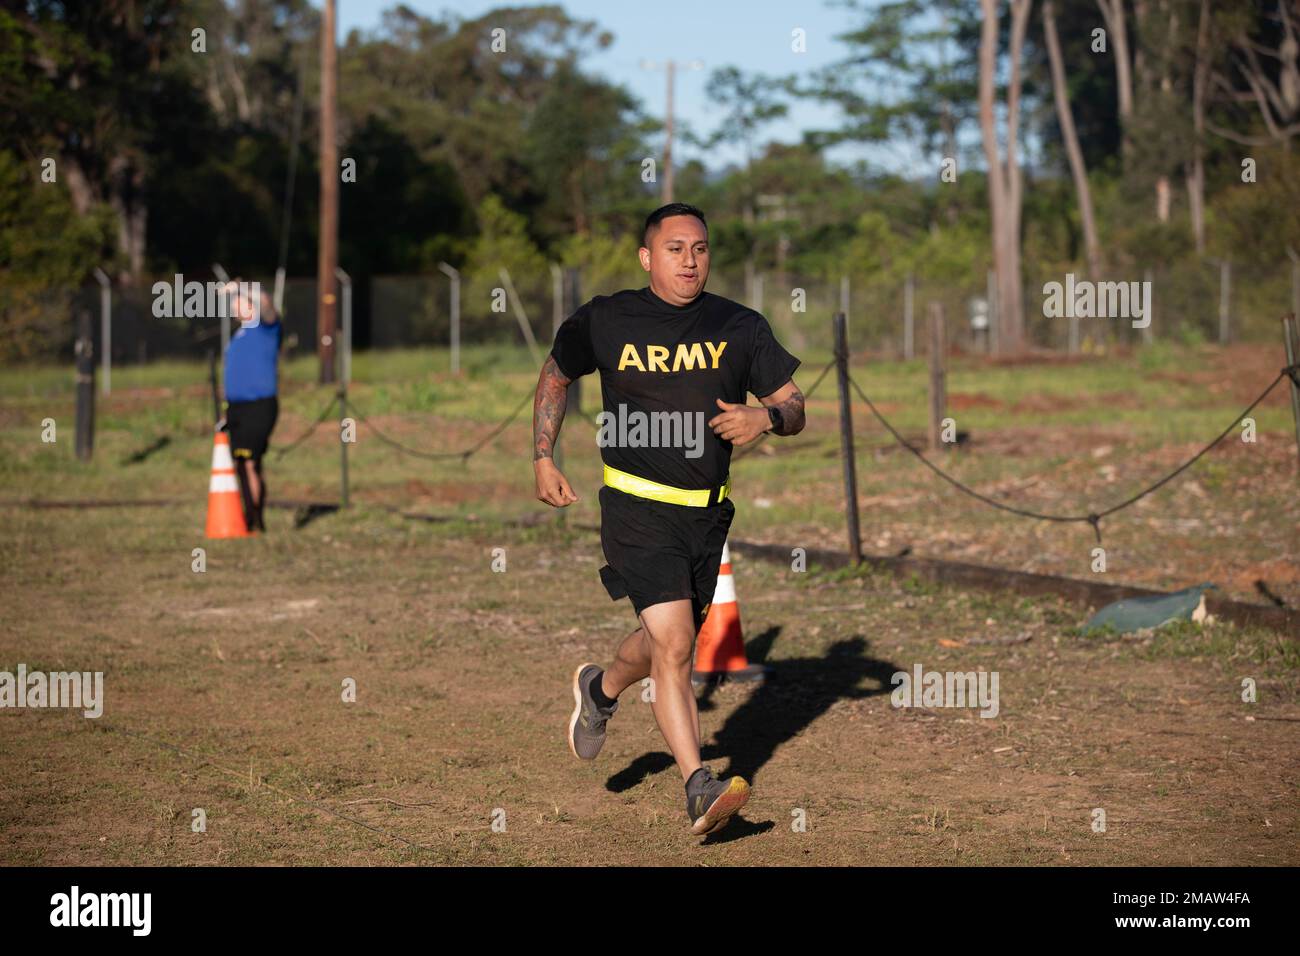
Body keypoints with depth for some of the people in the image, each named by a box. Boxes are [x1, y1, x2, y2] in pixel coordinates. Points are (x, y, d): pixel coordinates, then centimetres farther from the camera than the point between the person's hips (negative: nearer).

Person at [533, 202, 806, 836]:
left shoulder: (740, 327, 2)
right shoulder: (604, 321, -3)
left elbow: (795, 408, 5)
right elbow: (554, 377, 15)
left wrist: (767, 417, -18)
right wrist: (543, 459, 8)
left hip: (709, 512, 4)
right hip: (637, 506, -4)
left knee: (666, 641, 19)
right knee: (674, 644, -18)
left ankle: (600, 689, 52)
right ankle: (699, 789, -17)